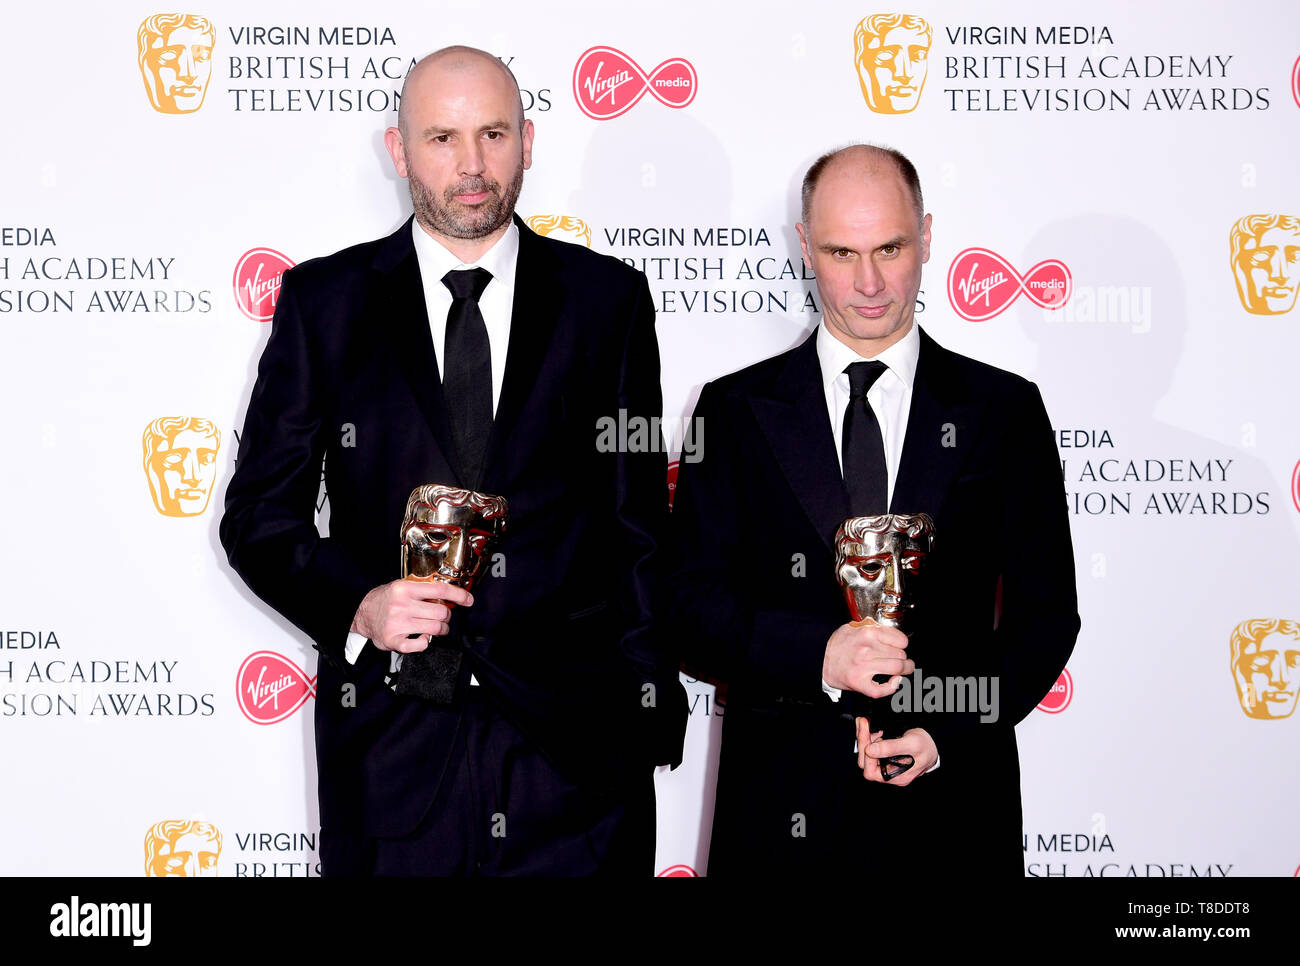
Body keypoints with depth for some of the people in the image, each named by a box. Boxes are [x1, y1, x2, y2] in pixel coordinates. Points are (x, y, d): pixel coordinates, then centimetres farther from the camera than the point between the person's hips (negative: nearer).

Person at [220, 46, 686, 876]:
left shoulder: (607, 298, 5)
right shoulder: (324, 301, 4)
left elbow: (641, 518, 6)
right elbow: (259, 515, 5)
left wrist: (651, 701, 4)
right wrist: (356, 605, -12)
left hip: (575, 746, 0)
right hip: (390, 739, 0)